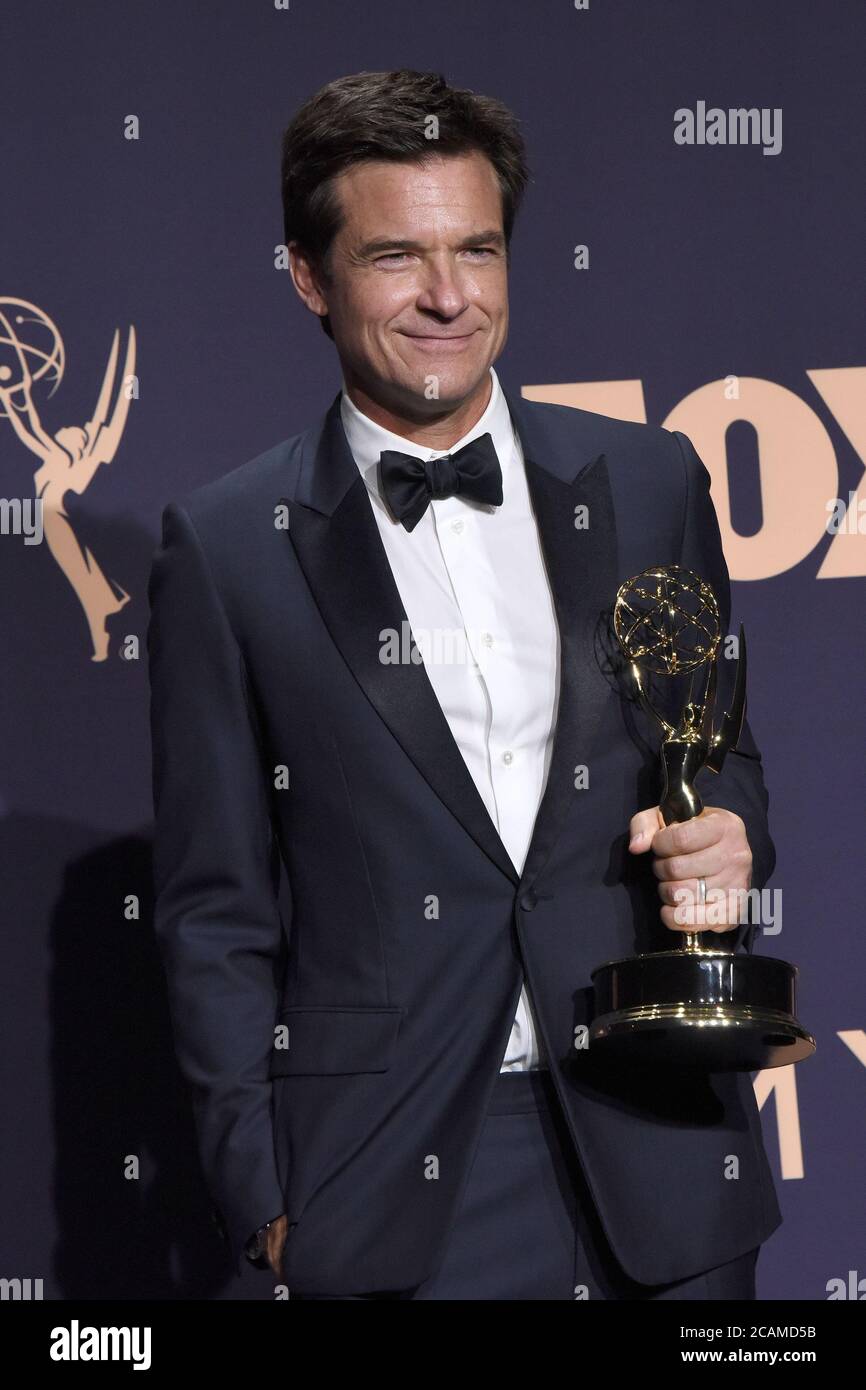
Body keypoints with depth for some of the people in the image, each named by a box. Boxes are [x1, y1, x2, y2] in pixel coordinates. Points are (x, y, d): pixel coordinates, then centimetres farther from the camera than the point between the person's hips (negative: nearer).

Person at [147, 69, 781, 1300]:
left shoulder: (648, 484, 7)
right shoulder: (227, 546, 0)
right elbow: (216, 908, 2)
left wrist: (728, 839, -6)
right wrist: (264, 1199, -3)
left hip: (657, 1148, 2)